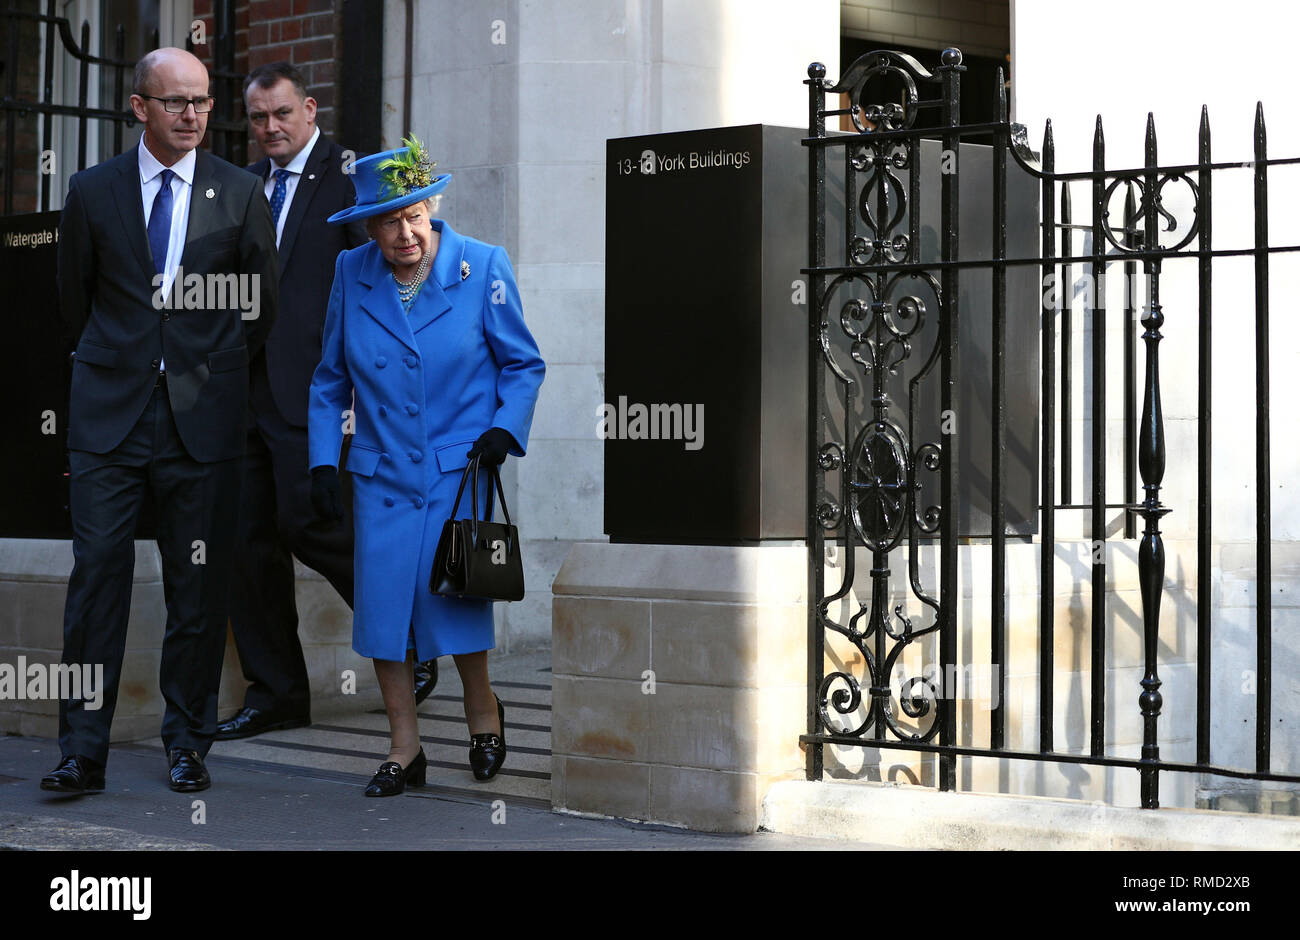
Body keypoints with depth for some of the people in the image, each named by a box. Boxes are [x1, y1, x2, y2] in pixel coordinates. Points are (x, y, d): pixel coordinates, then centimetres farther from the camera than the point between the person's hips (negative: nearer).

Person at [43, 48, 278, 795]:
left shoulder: (241, 194, 5)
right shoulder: (93, 192, 6)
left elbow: (263, 304, 12)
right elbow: (74, 300, 16)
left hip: (204, 417, 0)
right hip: (110, 416, 0)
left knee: (200, 586, 3)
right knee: (97, 573, -4)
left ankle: (189, 744, 15)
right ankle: (83, 752, 1)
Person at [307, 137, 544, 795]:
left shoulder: (483, 267, -5)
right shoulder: (351, 275, 2)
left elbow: (523, 364, 4)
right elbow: (330, 380, 12)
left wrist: (505, 428, -12)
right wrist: (323, 461, 4)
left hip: (459, 469, -3)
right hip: (381, 473, 3)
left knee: (450, 593, -7)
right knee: (382, 601, -1)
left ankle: (482, 710, 22)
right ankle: (404, 749, 14)